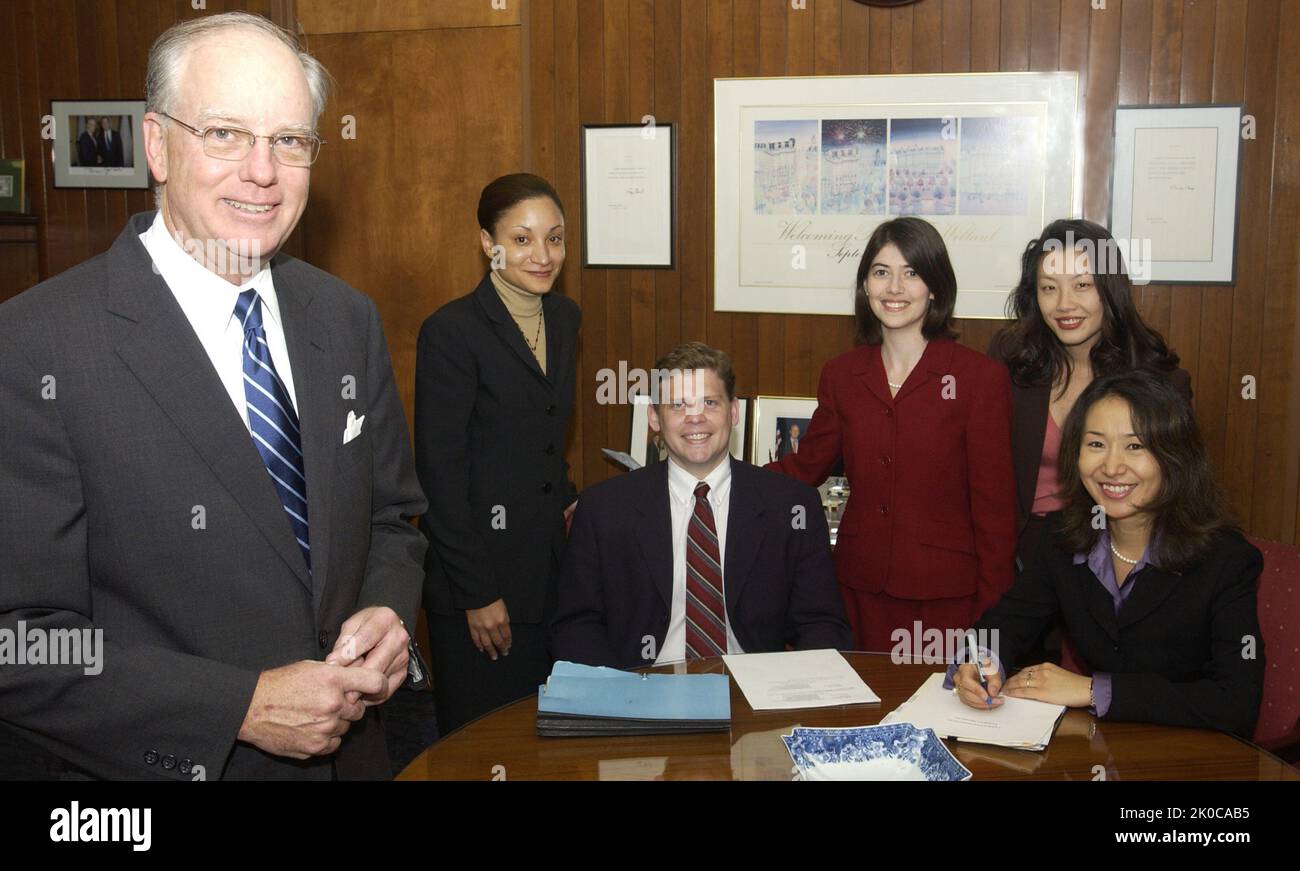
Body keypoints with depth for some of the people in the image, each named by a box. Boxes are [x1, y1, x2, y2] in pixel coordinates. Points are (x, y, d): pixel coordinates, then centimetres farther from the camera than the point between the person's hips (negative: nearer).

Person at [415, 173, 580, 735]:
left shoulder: (565, 317, 7)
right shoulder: (452, 331, -15)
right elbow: (439, 473, -15)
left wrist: (568, 500, 7)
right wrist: (478, 593, -14)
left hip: (551, 561, 6)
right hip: (480, 568, -6)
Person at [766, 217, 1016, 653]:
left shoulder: (982, 377, -5)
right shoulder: (841, 375, 7)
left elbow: (994, 504, -4)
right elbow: (805, 468, 12)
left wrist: (992, 613, -6)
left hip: (946, 598, -3)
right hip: (862, 589, 3)